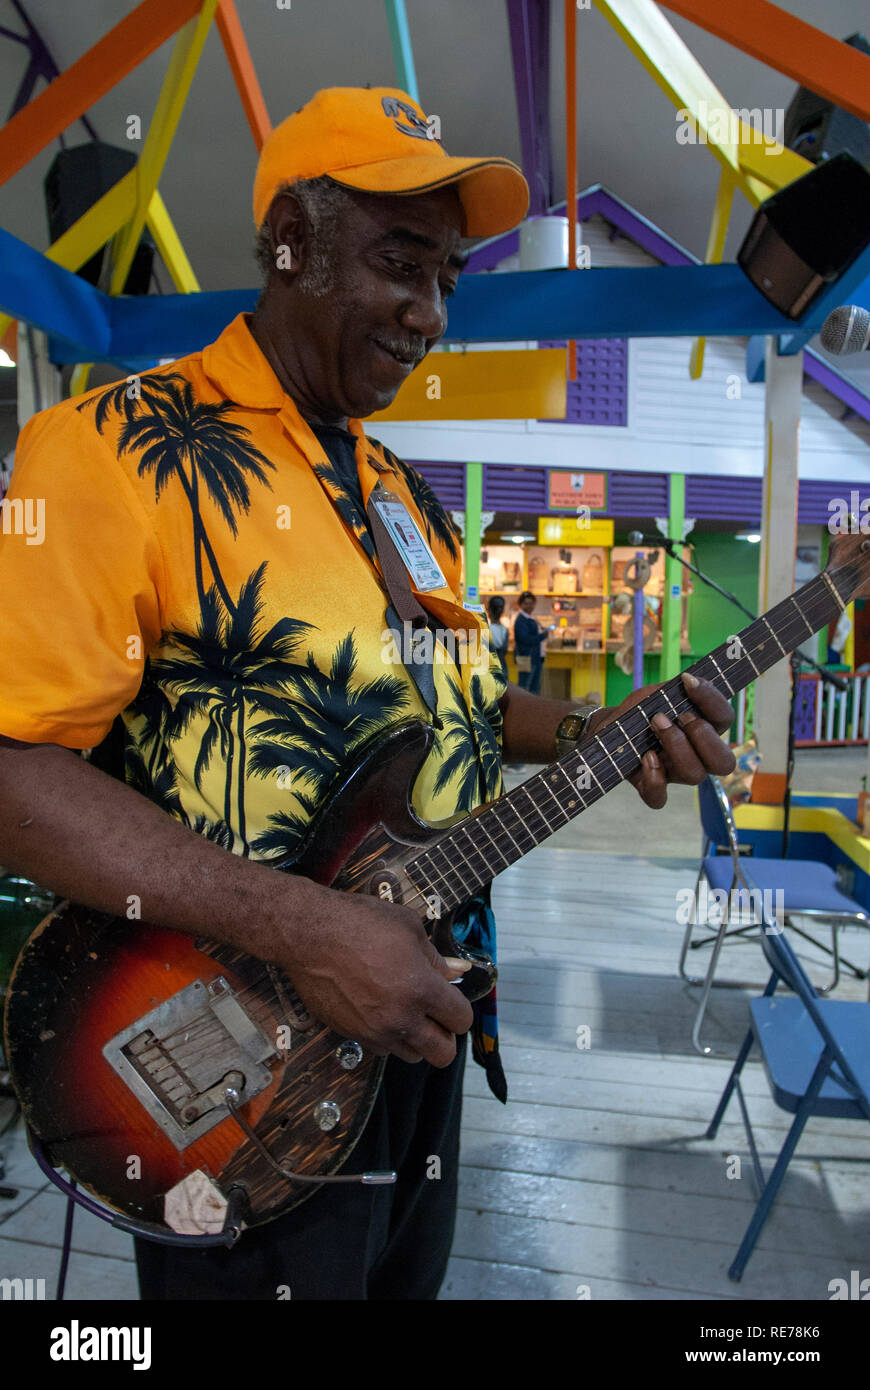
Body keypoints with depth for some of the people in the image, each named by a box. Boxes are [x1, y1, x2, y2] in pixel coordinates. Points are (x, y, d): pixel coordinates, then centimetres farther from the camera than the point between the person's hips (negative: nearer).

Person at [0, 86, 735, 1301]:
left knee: (405, 1271, 28)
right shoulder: (121, 448, -16)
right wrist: (301, 927, -29)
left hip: (424, 1018, 8)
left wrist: (599, 734, -2)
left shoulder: (405, 496, 9)